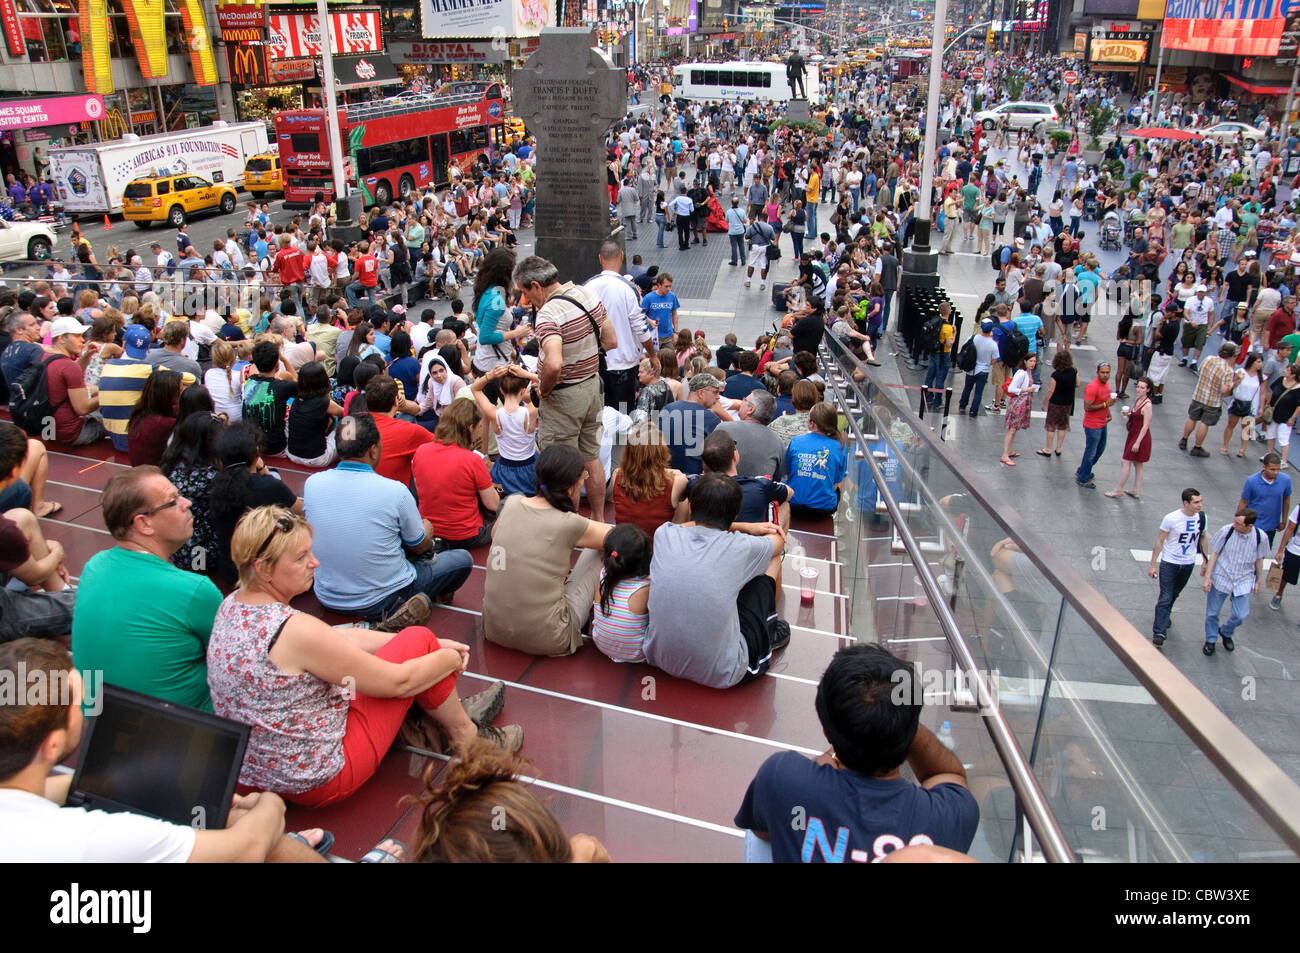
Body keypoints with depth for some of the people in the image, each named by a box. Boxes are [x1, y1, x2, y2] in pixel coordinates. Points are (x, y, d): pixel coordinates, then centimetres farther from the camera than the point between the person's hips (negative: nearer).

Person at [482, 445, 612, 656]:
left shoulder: (511, 504, -2)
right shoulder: (568, 525, -16)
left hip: (494, 631, 5)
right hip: (545, 641, -5)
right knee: (600, 549, 9)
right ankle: (596, 616, 29)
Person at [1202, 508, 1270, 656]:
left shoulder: (1261, 537, -13)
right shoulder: (1226, 531, -17)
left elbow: (1259, 560, 4)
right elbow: (1214, 554, -6)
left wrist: (1258, 581, 13)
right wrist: (1207, 577, -7)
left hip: (1243, 581, 1)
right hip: (1220, 578, -1)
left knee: (1240, 615, -3)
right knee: (1212, 613, 8)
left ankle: (1226, 633, 30)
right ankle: (1210, 640, 33)